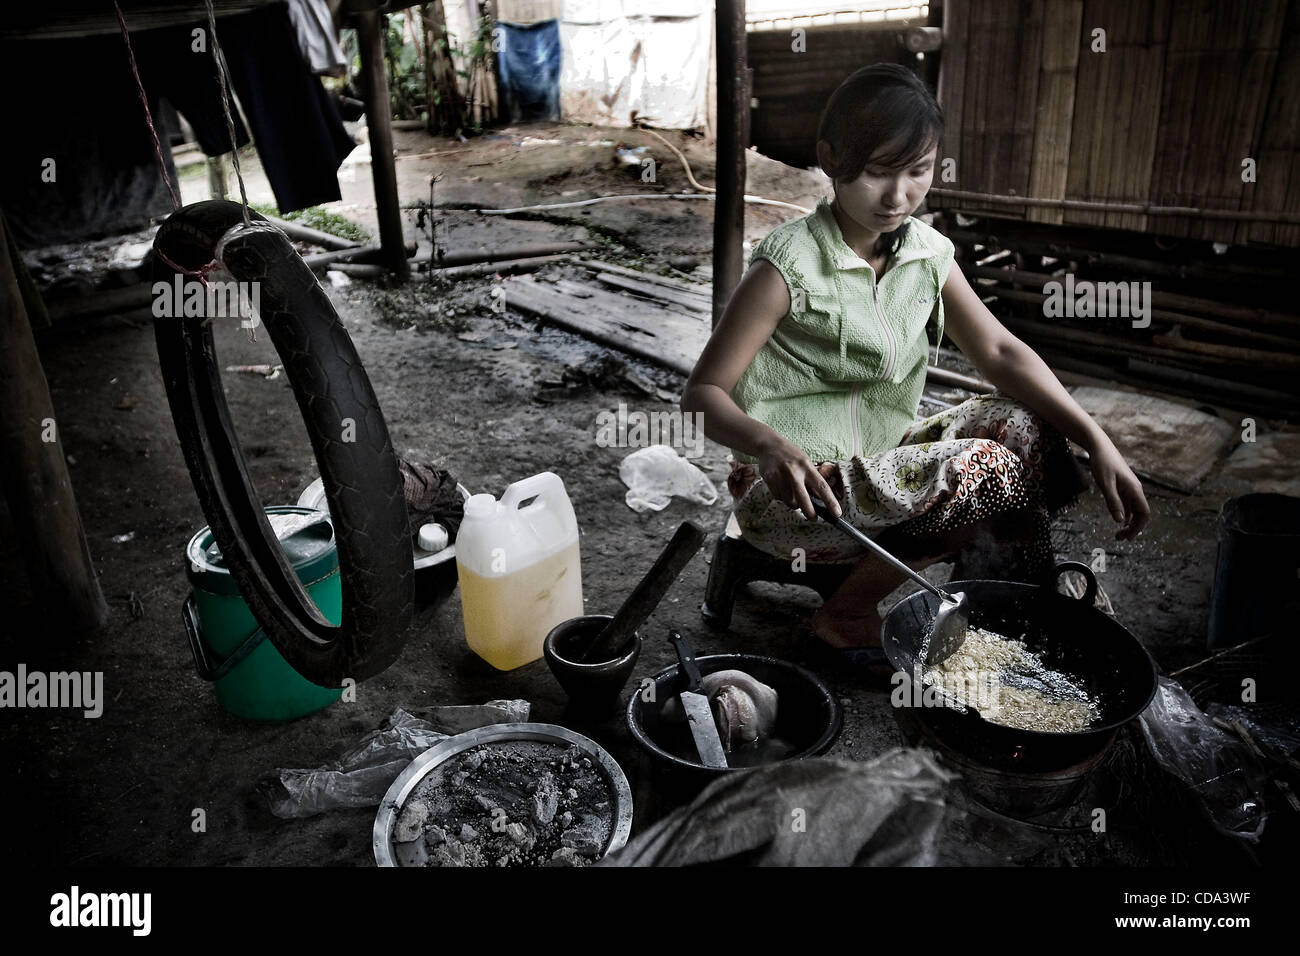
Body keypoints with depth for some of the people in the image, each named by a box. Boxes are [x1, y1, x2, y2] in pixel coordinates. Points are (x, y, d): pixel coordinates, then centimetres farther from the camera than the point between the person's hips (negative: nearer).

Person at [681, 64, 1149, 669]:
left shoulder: (928, 254, 3)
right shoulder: (790, 266, -16)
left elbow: (999, 352, 1)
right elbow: (702, 394, -17)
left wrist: (1097, 441, -11)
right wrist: (769, 444, -38)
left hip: (880, 468, 7)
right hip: (794, 488, -7)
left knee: (1025, 428, -8)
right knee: (988, 473, -21)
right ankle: (851, 617, -3)